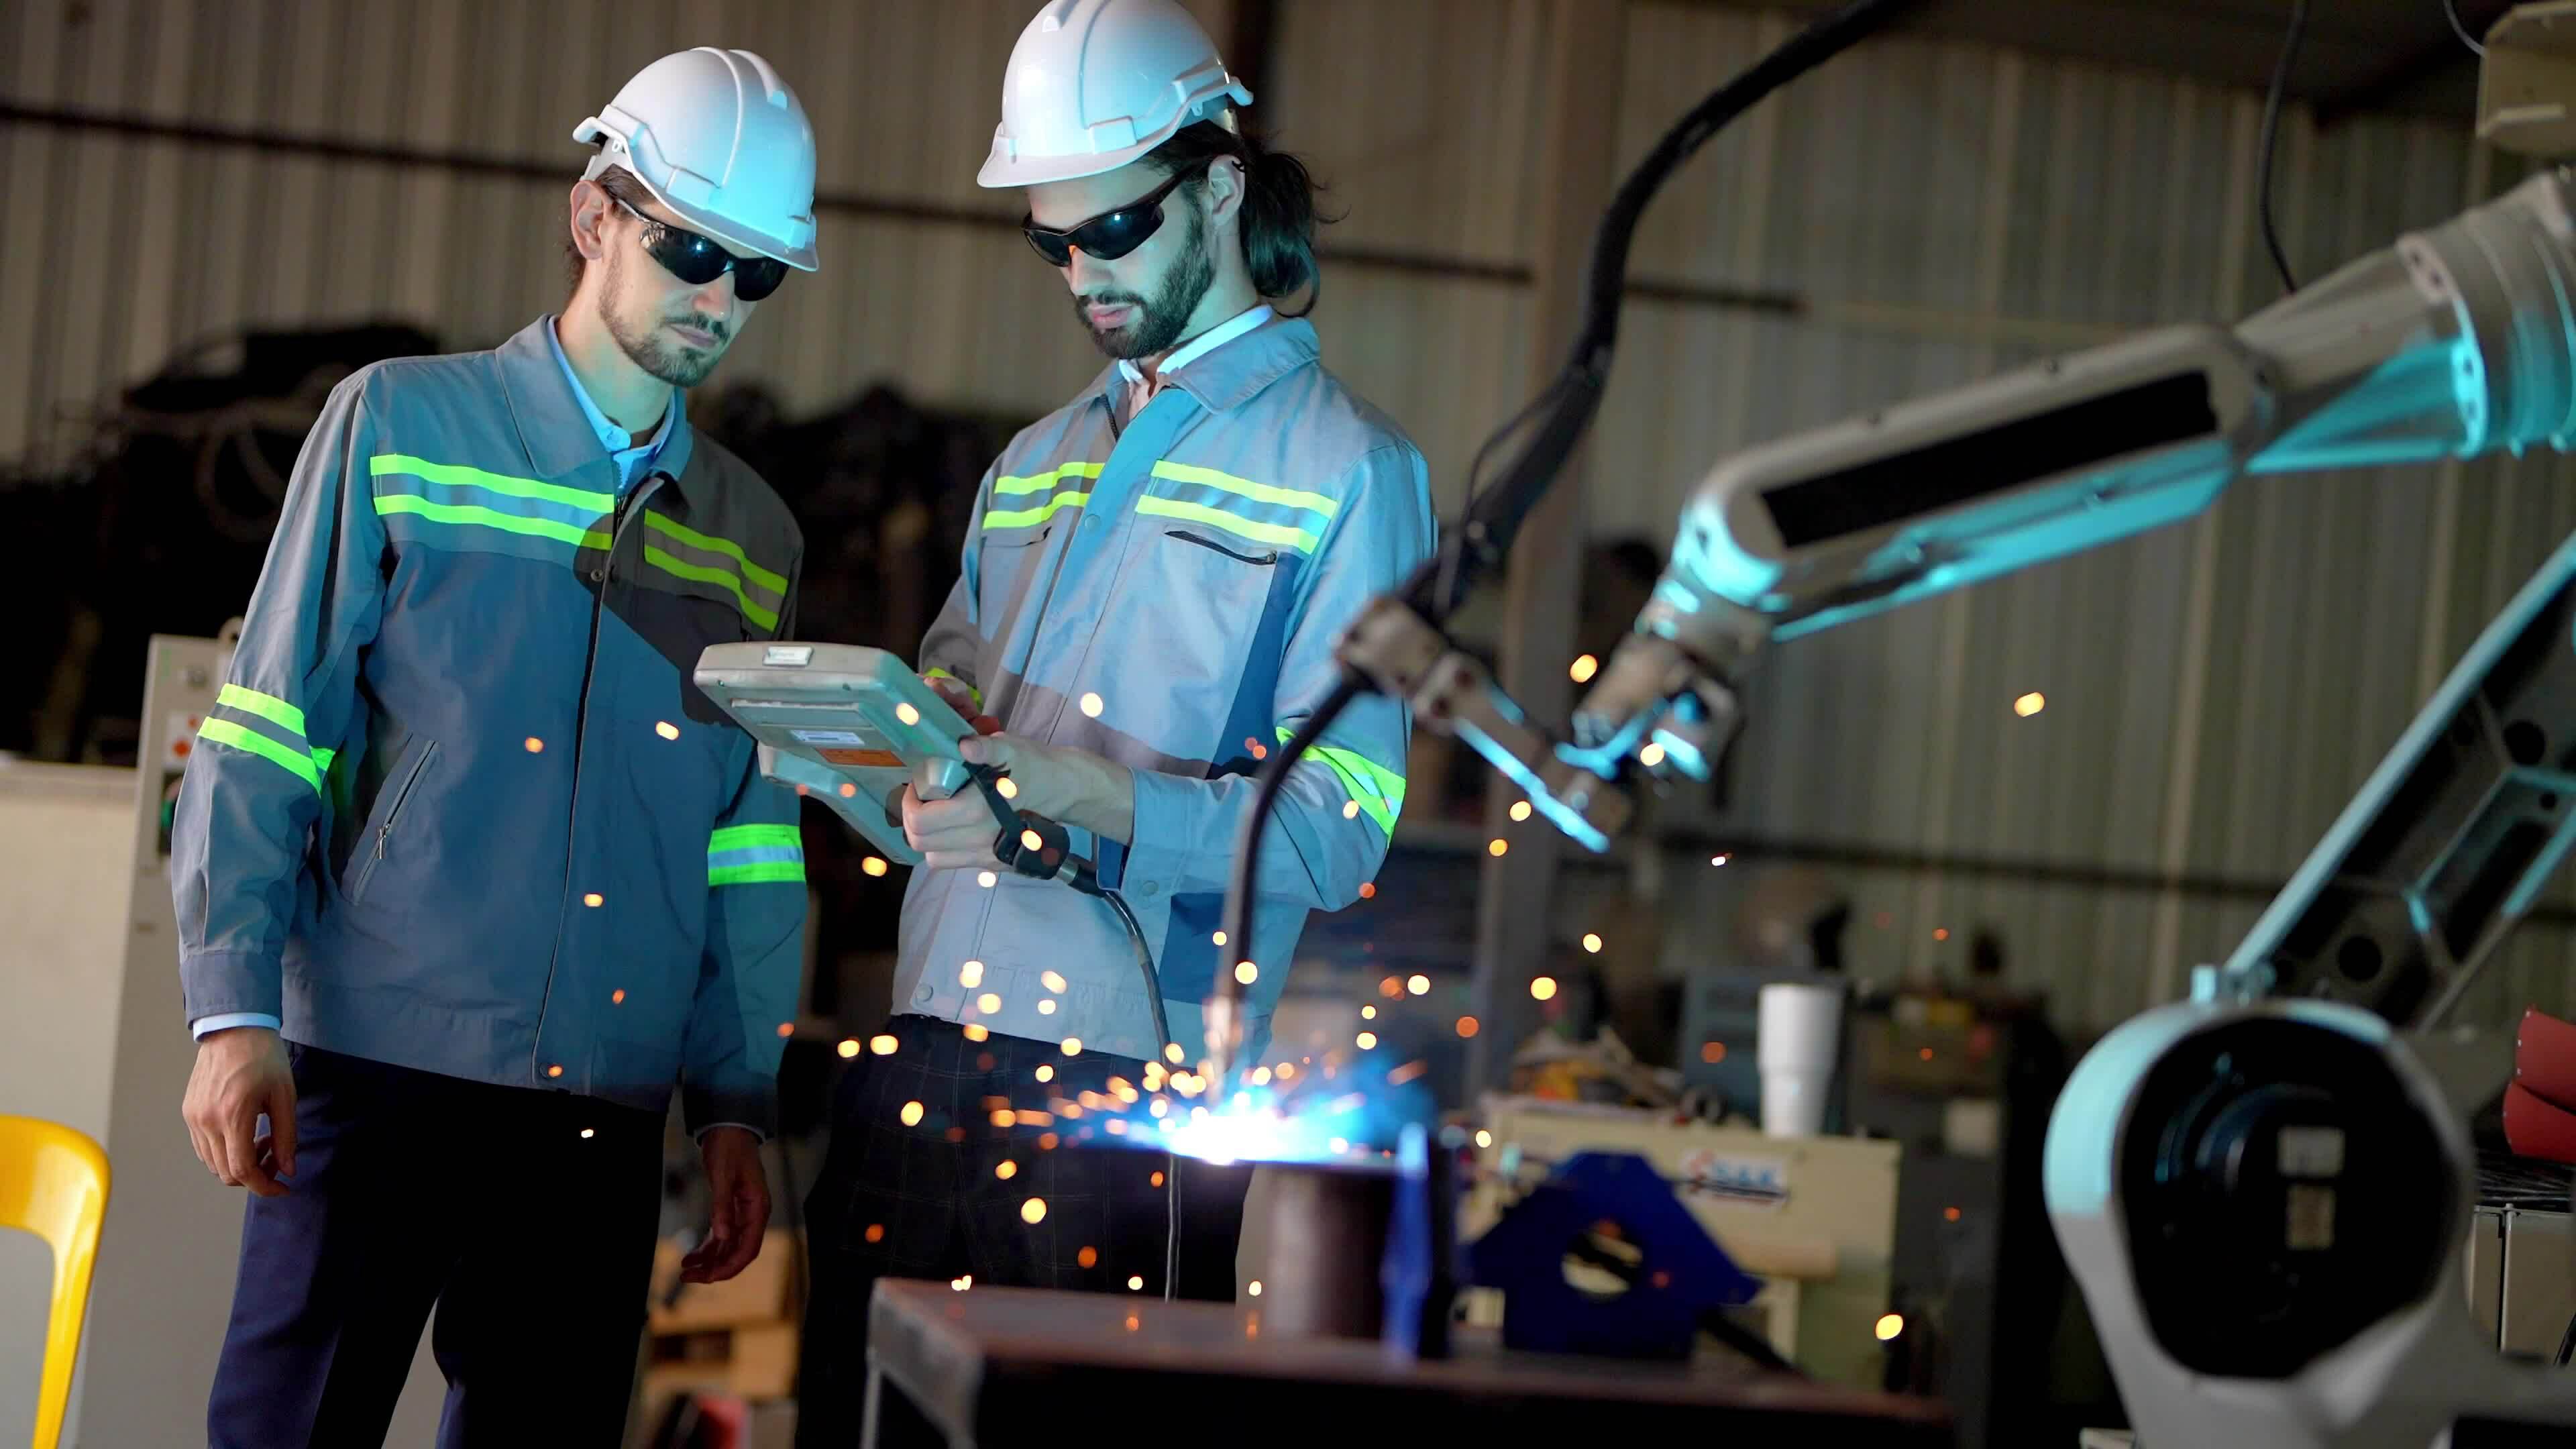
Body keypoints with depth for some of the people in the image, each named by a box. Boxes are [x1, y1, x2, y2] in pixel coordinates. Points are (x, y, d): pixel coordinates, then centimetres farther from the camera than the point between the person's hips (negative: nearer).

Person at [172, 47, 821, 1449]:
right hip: (375, 1068, -3)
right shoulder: (401, 425, 3)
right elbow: (264, 738, -1)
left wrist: (737, 1109, 12)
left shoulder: (755, 537, 14)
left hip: (603, 1110, 4)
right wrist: (236, 1009, -10)